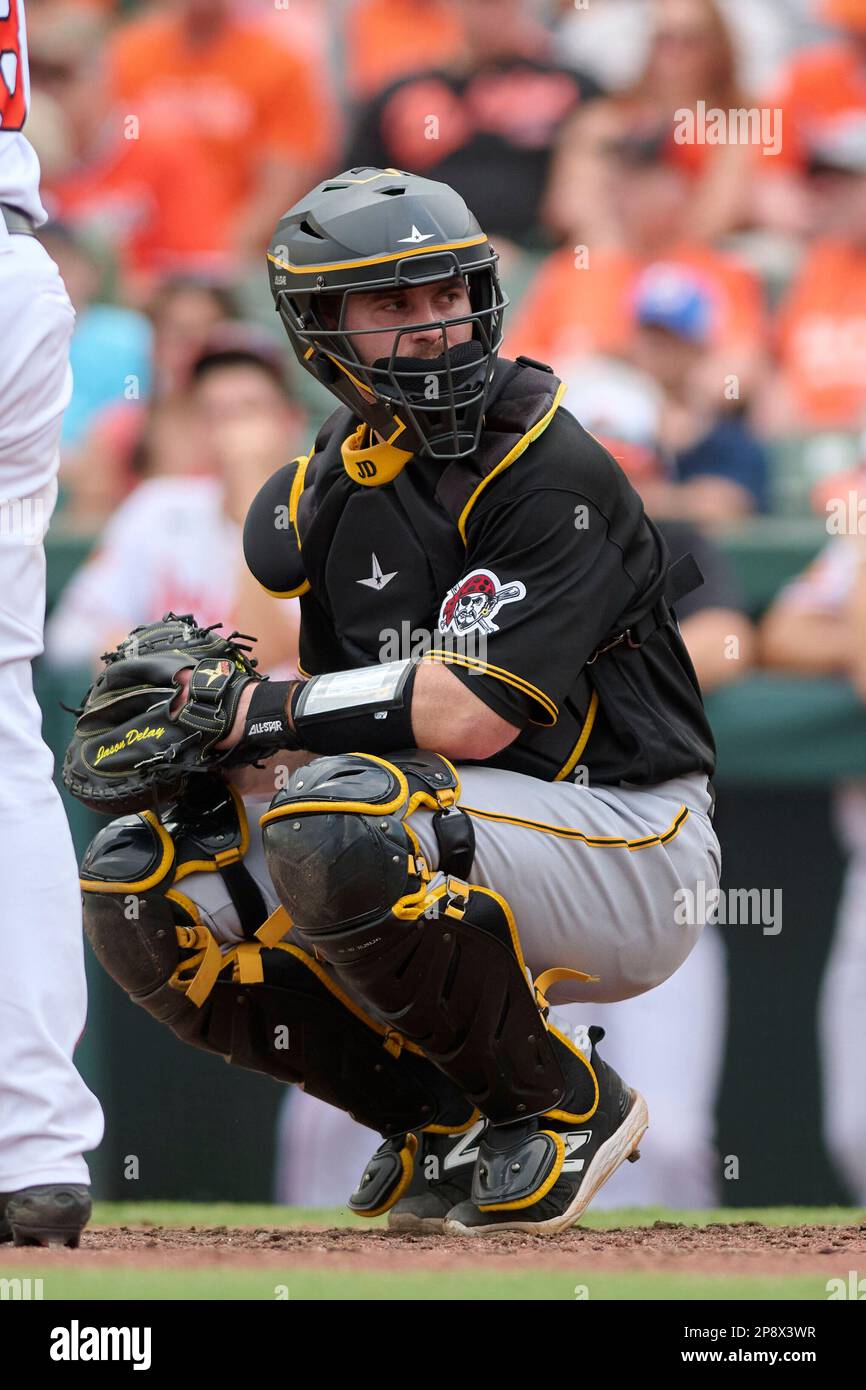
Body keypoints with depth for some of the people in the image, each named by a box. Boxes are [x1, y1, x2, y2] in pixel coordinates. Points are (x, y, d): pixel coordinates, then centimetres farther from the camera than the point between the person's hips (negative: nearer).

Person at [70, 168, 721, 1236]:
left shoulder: (551, 471, -15)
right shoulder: (330, 487, 8)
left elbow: (474, 713, -26)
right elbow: (335, 729, 11)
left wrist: (249, 707, -21)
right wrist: (192, 734, -11)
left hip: (628, 851, -8)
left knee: (336, 828, -35)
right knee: (140, 883, -5)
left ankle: (566, 1107, -13)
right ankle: (442, 1122, 5)